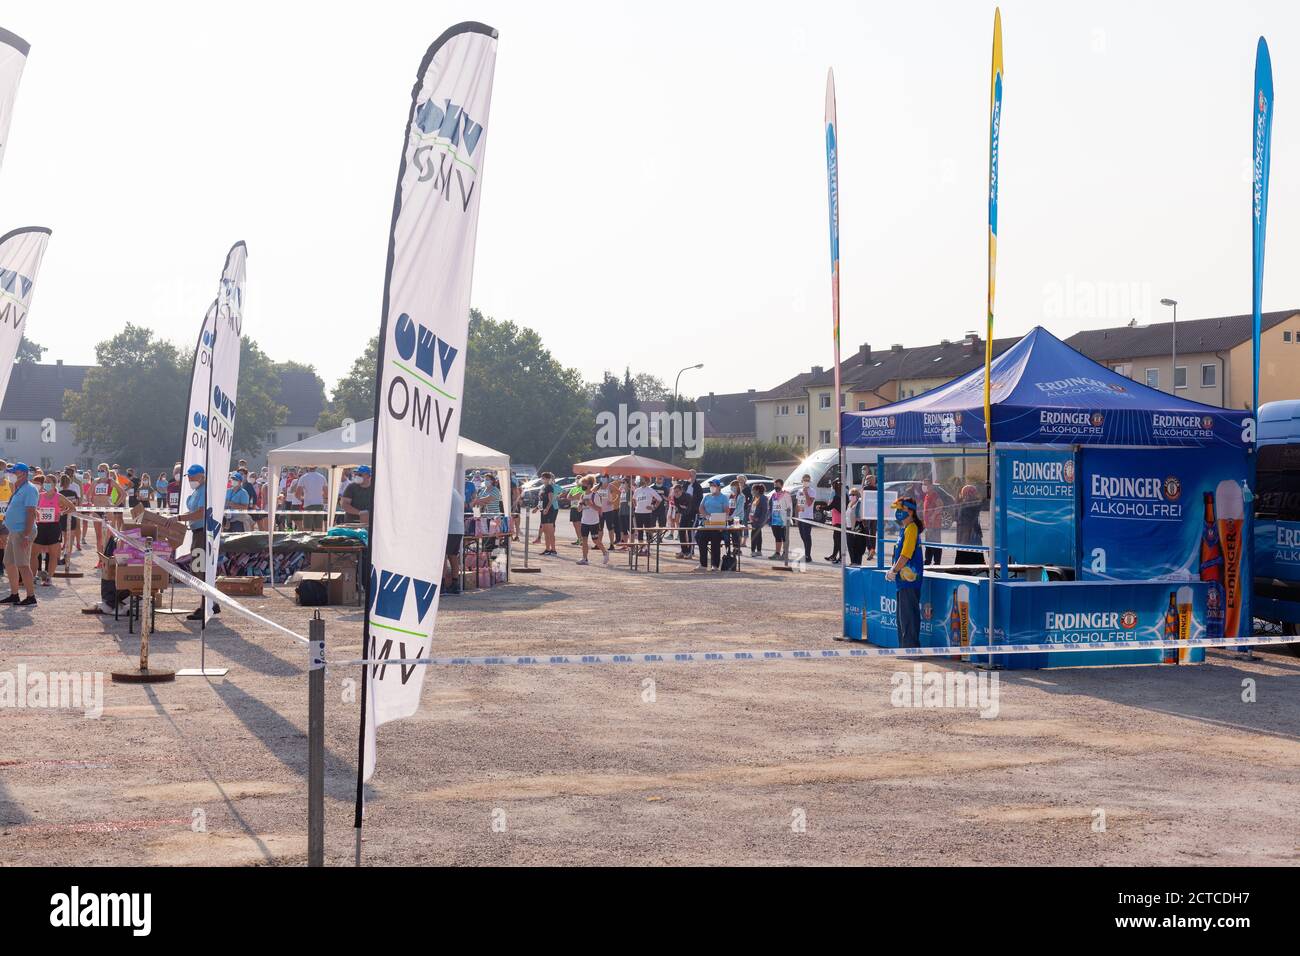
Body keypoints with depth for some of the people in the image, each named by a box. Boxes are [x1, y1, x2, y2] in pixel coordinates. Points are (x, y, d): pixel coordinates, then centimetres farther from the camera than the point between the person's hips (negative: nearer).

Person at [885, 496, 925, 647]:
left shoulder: (911, 528, -14)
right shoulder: (903, 528, 16)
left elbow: (906, 555, -20)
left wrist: (894, 571, -13)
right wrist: (893, 570, 12)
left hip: (909, 577, -10)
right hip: (904, 578, 10)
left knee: (908, 614, -8)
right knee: (902, 614, 15)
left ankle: (911, 647, -5)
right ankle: (905, 646, 21)